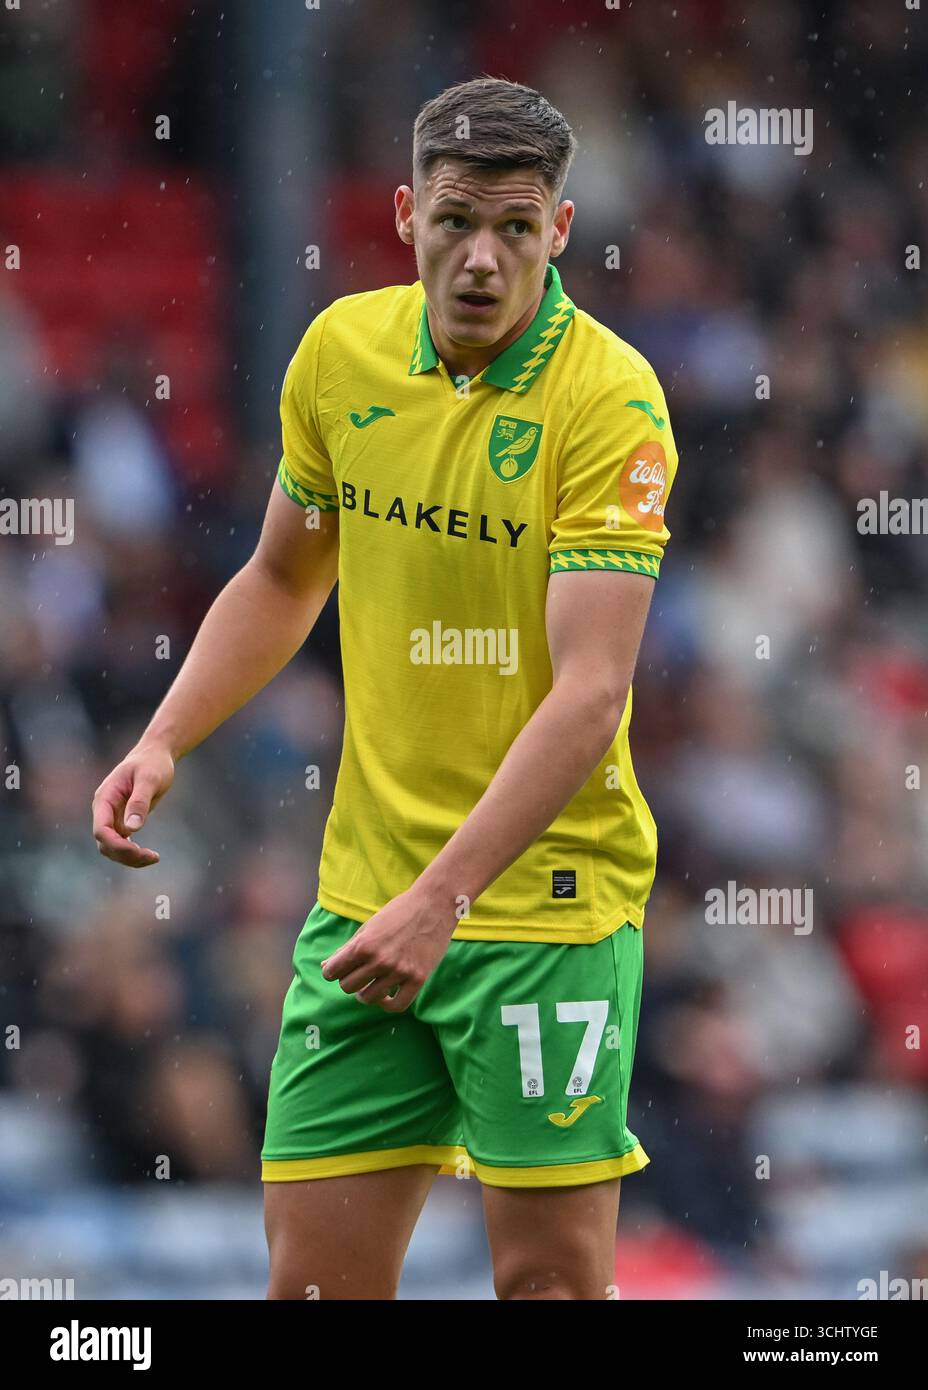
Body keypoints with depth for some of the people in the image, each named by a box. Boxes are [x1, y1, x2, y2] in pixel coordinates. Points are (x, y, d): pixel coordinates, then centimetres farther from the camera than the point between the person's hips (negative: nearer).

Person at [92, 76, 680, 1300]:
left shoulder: (608, 398, -14)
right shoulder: (340, 351, 4)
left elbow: (591, 690, -20)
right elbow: (284, 577, 21)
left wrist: (444, 897, -27)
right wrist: (165, 741, 7)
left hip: (545, 897, -5)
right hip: (363, 899, 5)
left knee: (552, 1272, -4)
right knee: (314, 1278, 2)